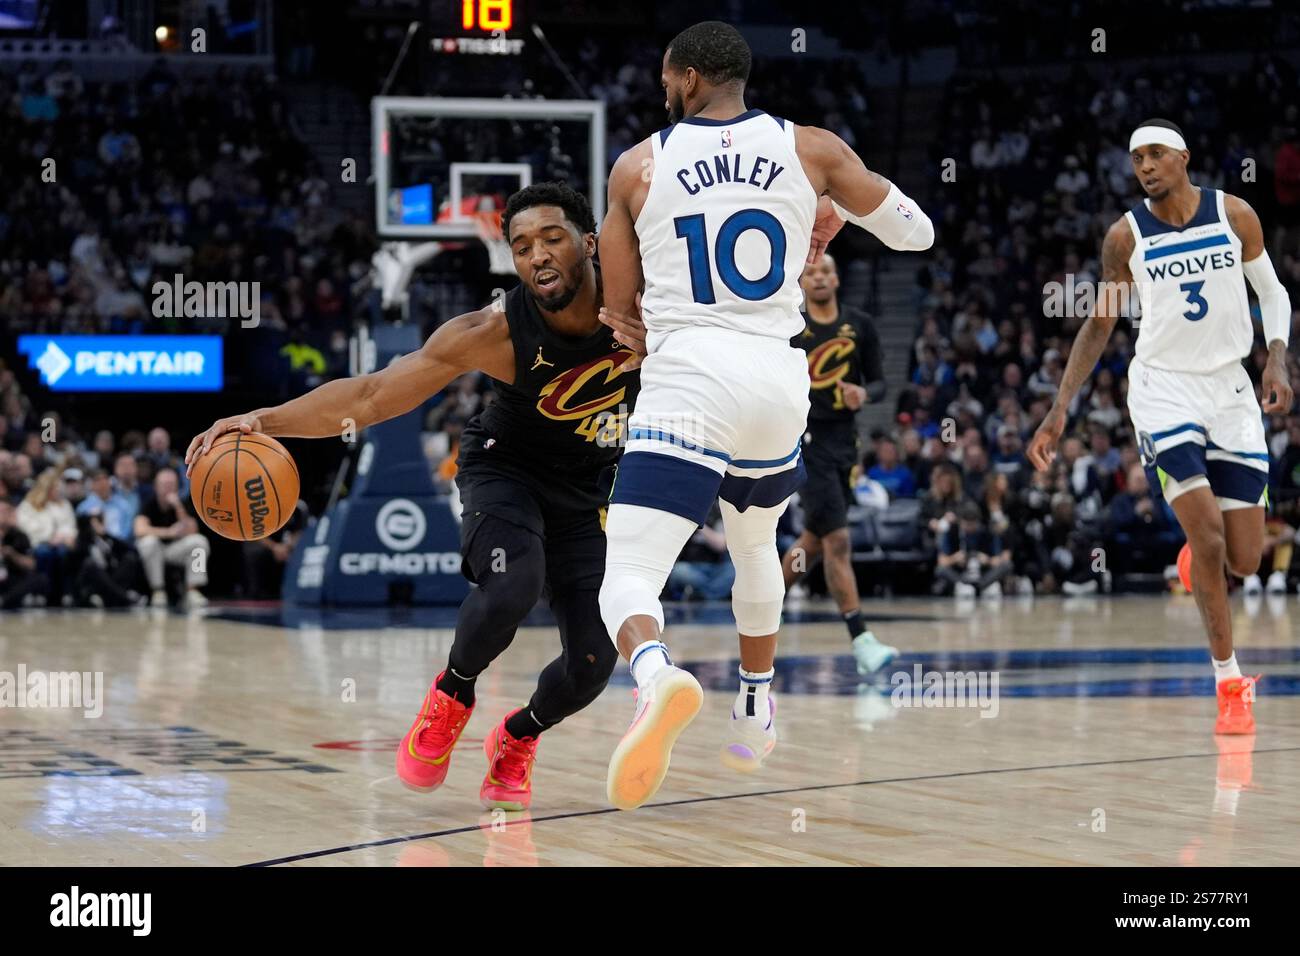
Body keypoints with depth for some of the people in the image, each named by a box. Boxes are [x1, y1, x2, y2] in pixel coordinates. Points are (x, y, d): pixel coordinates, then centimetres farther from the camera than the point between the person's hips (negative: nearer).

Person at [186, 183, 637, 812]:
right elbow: (370, 396, -30)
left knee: (594, 660, -7)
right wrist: (265, 420, -40)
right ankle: (452, 695, -3)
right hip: (506, 469, -3)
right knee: (513, 585, -34)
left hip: (592, 487, 3)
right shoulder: (494, 333, -30)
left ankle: (516, 738, 27)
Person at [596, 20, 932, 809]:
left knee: (628, 578, -9)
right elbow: (917, 234, 18)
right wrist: (841, 199, 36)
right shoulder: (812, 150, 7)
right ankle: (755, 718, 43)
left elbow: (619, 309, 12)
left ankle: (658, 675, -43)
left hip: (686, 381, -4)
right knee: (756, 545, 32)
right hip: (779, 377, 4)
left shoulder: (640, 166, 4)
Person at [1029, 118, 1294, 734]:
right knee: (1207, 534, -19)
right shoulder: (1126, 236, -5)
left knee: (1244, 561, 1)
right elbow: (1100, 323, 4)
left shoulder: (1235, 215, -3)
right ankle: (1229, 682, -7)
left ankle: (1196, 564, 40)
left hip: (1232, 389, 2)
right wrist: (1060, 410, -2)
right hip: (1163, 388, -2)